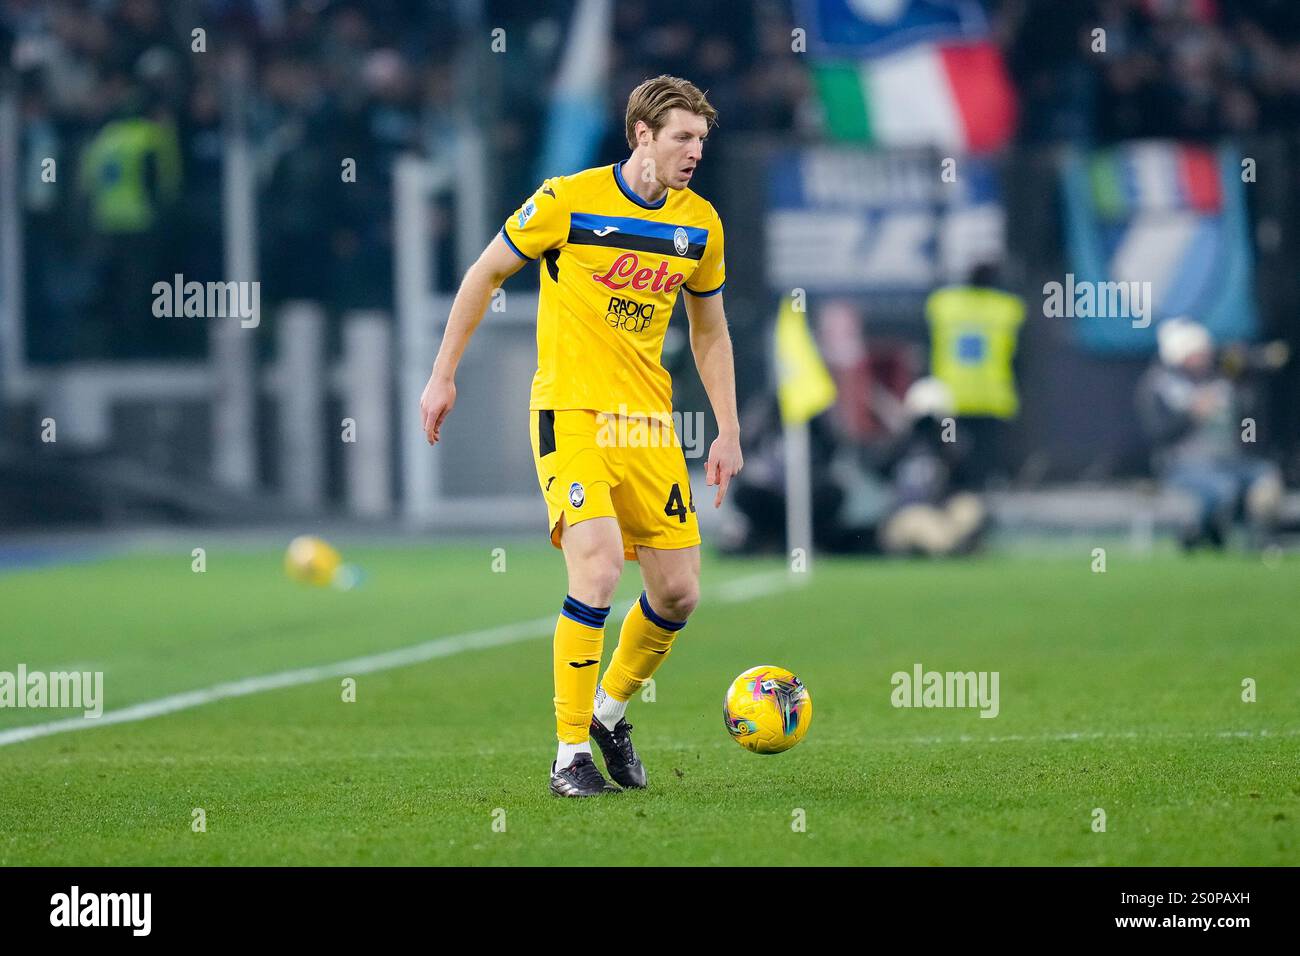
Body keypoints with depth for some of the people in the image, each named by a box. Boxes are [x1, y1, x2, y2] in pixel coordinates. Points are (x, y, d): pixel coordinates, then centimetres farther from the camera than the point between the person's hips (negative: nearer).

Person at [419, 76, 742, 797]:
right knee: (599, 567, -22)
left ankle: (611, 709, 29)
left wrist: (728, 432, 13)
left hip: (649, 422, 5)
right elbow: (484, 274, 4)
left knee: (678, 593, 2)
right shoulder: (569, 200, -8)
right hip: (570, 412, -5)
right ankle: (571, 753, -11)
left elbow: (710, 333, 19)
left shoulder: (699, 224, 6)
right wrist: (443, 376, 3)